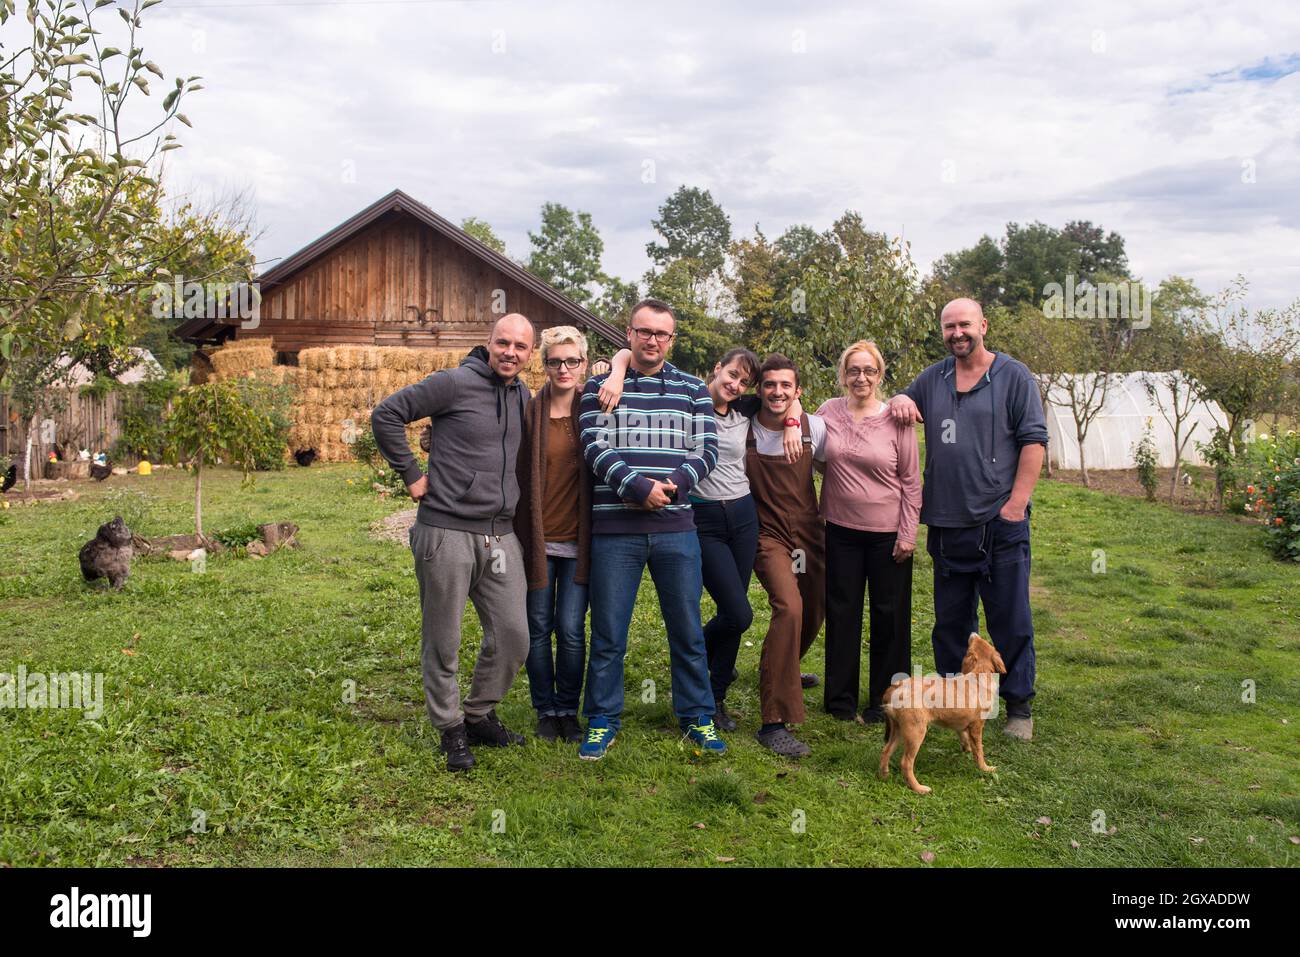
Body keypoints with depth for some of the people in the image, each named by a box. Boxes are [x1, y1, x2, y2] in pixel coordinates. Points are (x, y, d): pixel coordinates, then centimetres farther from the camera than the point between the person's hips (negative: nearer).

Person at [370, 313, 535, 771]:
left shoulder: (523, 396, 12)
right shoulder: (454, 384, -8)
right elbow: (386, 415, -6)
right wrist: (411, 474, -6)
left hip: (501, 537, 6)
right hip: (448, 533, -6)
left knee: (513, 637, 6)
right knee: (442, 642, 4)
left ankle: (480, 715, 27)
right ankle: (450, 729, 22)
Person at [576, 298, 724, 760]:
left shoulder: (693, 390, 9)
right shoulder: (599, 387, 4)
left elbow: (706, 449, 2)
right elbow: (596, 448, -6)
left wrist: (673, 484, -16)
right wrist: (641, 488, -19)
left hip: (675, 528, 2)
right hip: (615, 529, -1)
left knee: (687, 630, 9)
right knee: (608, 633, 6)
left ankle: (698, 717, 24)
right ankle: (602, 720, 21)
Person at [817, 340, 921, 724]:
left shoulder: (896, 419, -7)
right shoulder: (828, 411, 0)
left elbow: (911, 481, -4)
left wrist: (908, 533, -6)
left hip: (887, 533, -2)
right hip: (840, 530, 2)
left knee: (889, 616, 8)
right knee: (842, 612, 11)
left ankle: (885, 699, 23)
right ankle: (840, 697, 24)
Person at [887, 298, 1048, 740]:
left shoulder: (1014, 376, 0)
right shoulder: (932, 379, 13)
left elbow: (1034, 441, -4)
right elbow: (904, 403, 28)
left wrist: (1016, 503, -12)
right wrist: (898, 400, 2)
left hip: (1001, 524, -4)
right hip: (947, 524, 4)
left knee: (1011, 621, 2)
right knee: (950, 620, 12)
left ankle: (1019, 707, 15)